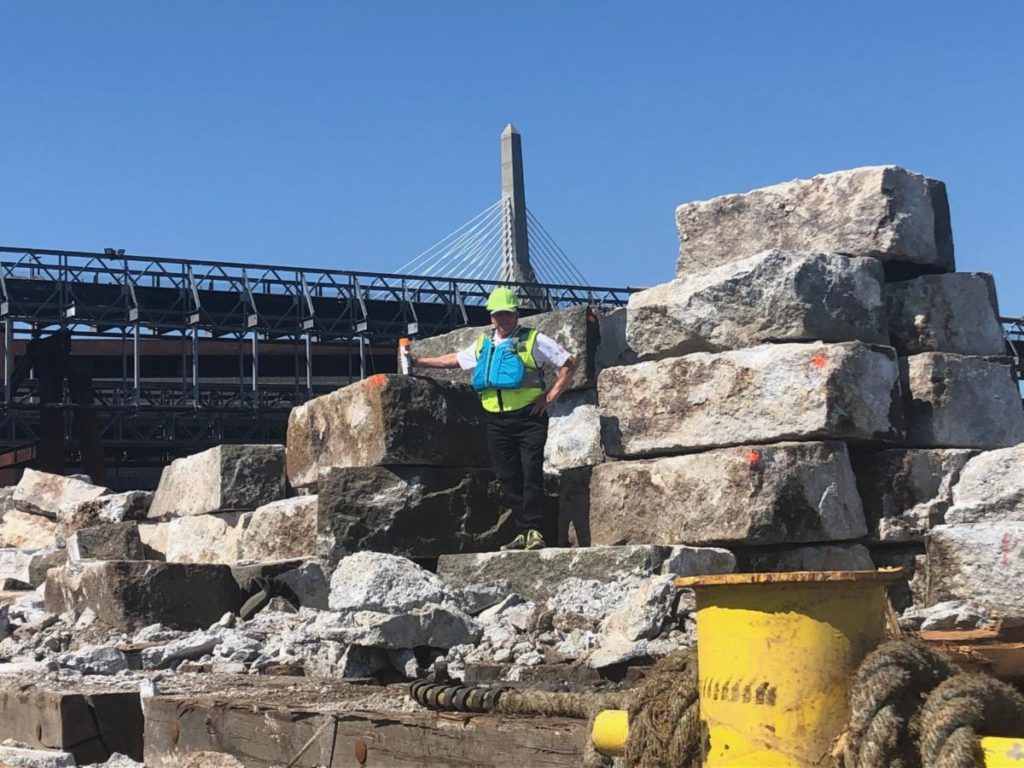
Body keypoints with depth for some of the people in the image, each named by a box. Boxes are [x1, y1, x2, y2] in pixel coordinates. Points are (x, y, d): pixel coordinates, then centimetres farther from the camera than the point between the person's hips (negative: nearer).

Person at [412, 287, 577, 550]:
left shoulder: (533, 340, 3)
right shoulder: (483, 345, 18)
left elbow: (568, 363, 2)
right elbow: (454, 359, 32)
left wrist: (550, 396, -5)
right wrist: (419, 361, 30)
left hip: (528, 418, -5)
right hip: (496, 422, 5)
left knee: (531, 475, -12)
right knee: (509, 479, 2)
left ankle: (534, 531, -11)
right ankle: (523, 533, 6)